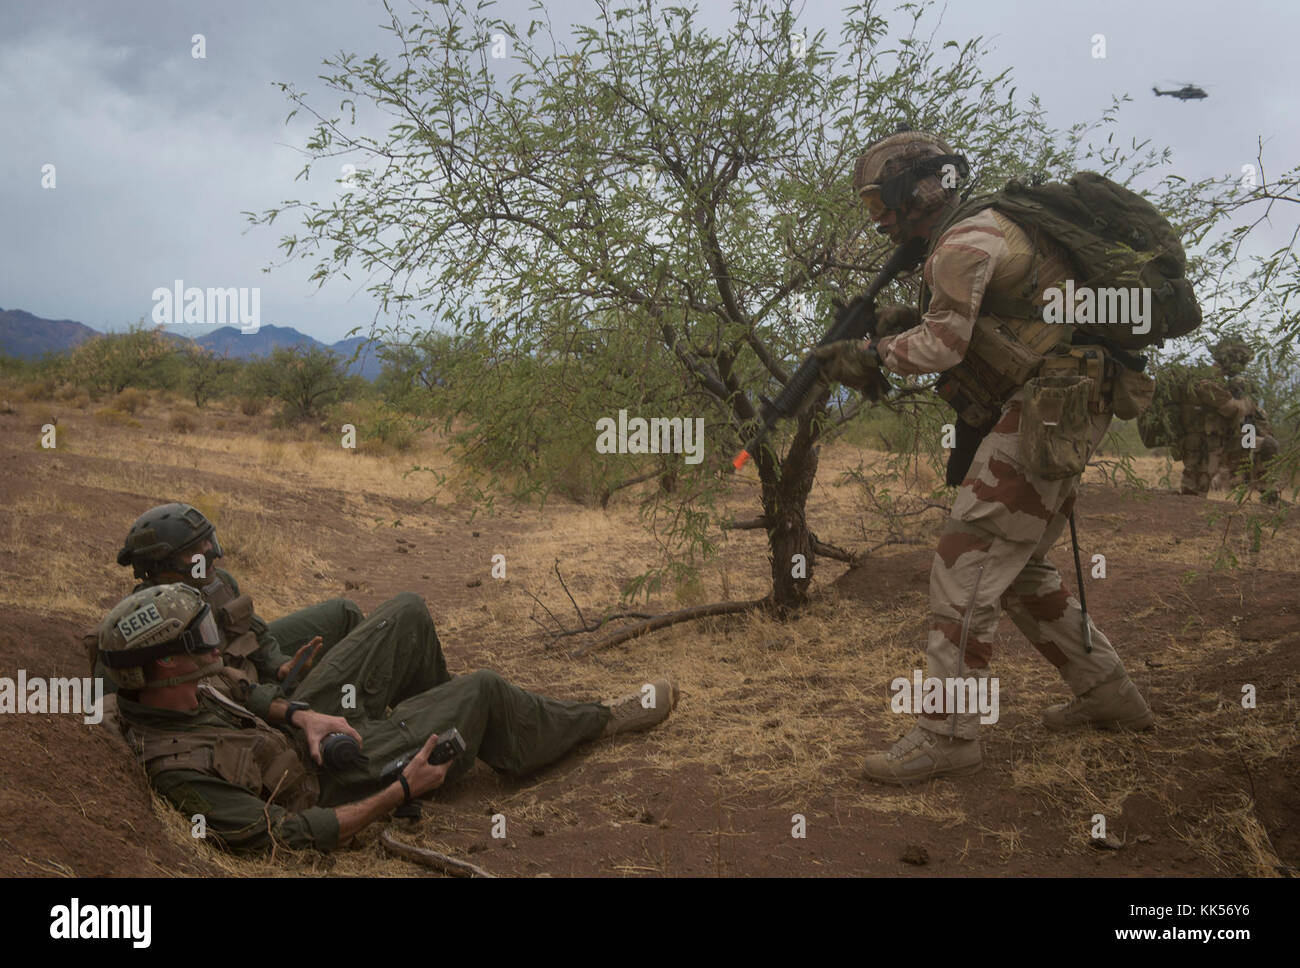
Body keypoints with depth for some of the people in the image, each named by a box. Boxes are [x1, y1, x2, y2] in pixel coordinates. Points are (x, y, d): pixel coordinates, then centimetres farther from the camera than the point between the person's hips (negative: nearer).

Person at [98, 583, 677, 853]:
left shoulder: (161, 697, -12)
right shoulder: (179, 768, -37)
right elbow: (292, 838, -33)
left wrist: (299, 715, -8)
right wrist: (400, 793, -29)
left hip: (305, 734, 8)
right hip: (342, 780, -8)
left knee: (408, 618, 9)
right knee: (483, 690, -2)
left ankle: (434, 708, 38)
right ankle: (605, 721, 24)